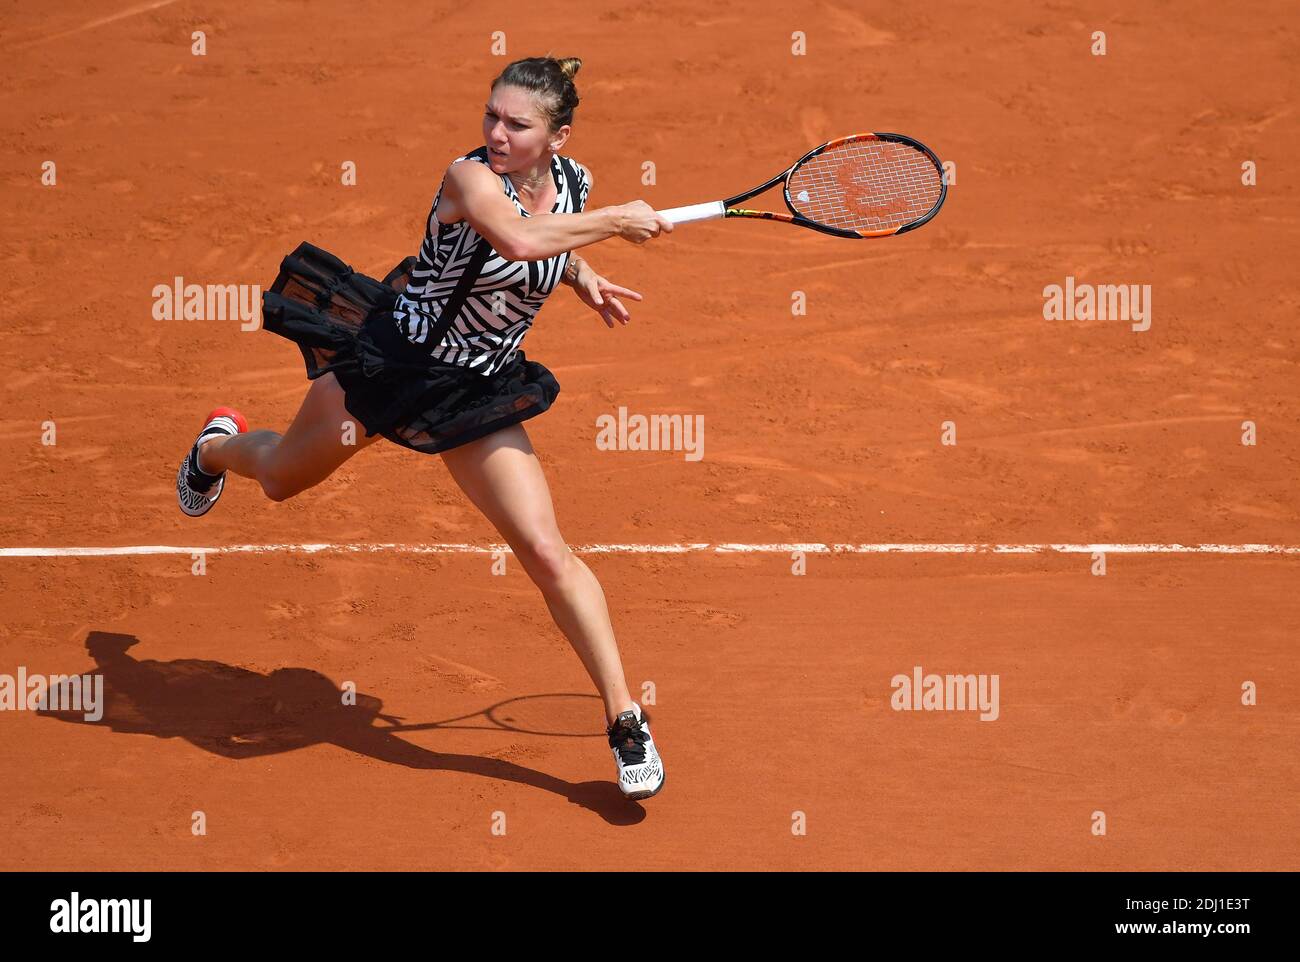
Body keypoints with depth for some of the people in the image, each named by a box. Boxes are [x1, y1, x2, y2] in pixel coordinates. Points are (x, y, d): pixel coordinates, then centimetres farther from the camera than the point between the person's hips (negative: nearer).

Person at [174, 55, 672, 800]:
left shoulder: (571, 182, -6)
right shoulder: (471, 177, -25)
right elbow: (517, 240, -48)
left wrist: (582, 275, 2)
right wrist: (613, 222, -38)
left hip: (479, 392, 3)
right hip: (391, 356, -3)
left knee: (547, 553, -10)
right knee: (281, 479, 23)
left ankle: (626, 721, -3)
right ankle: (220, 445, 62)